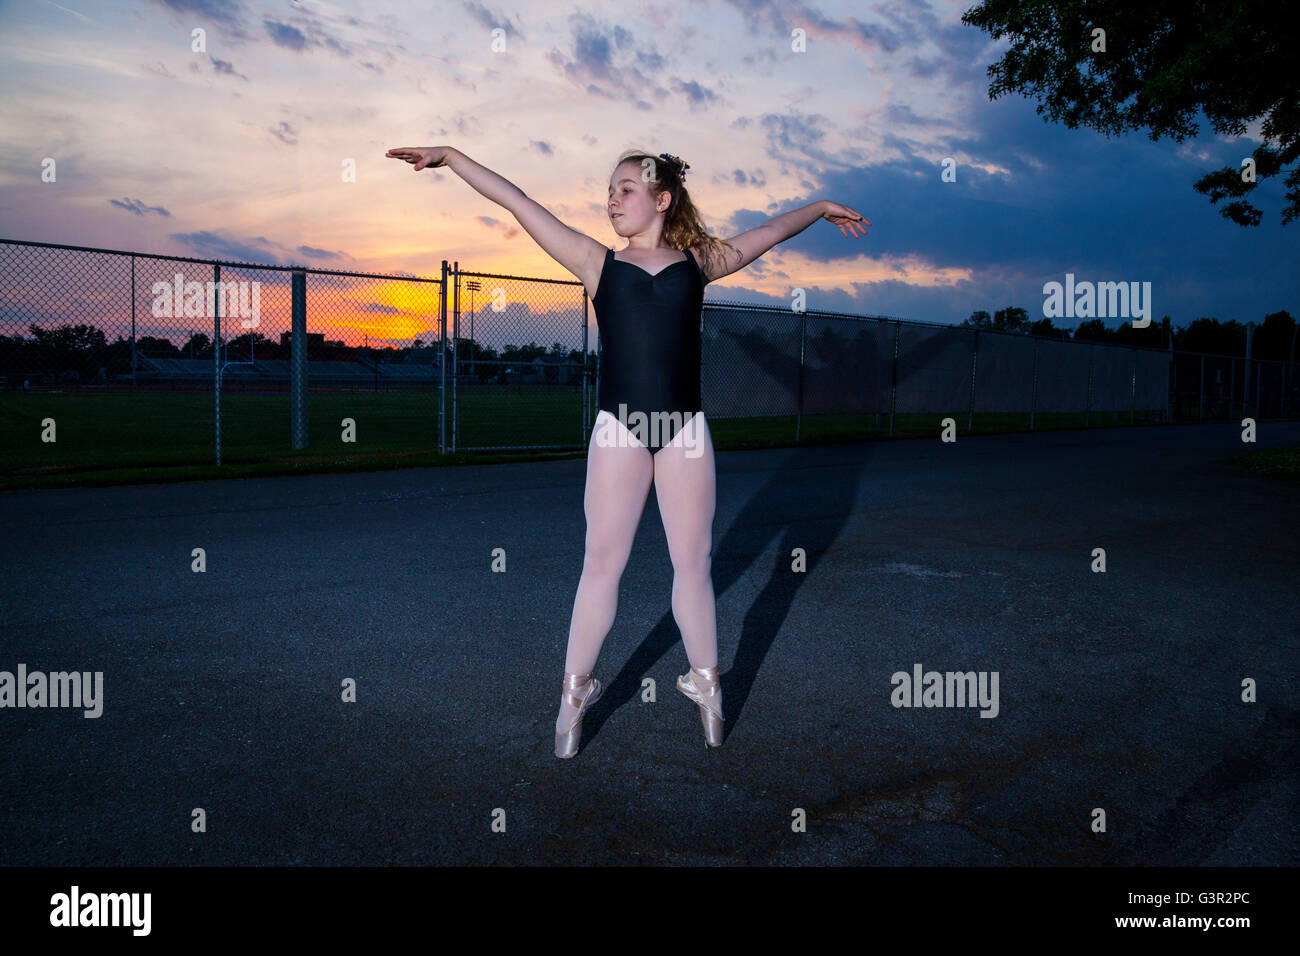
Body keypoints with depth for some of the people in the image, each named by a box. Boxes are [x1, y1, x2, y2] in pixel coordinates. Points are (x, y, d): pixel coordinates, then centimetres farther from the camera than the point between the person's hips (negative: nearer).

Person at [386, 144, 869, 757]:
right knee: (602, 562, 4)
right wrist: (450, 157, 9)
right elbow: (517, 203, 8)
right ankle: (576, 689, 17)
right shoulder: (597, 263, 8)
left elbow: (770, 230, 26)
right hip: (618, 430, -1)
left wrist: (821, 208, 39)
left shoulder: (699, 260, 10)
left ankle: (705, 683, 24)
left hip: (685, 429, 1)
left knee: (693, 562, 7)